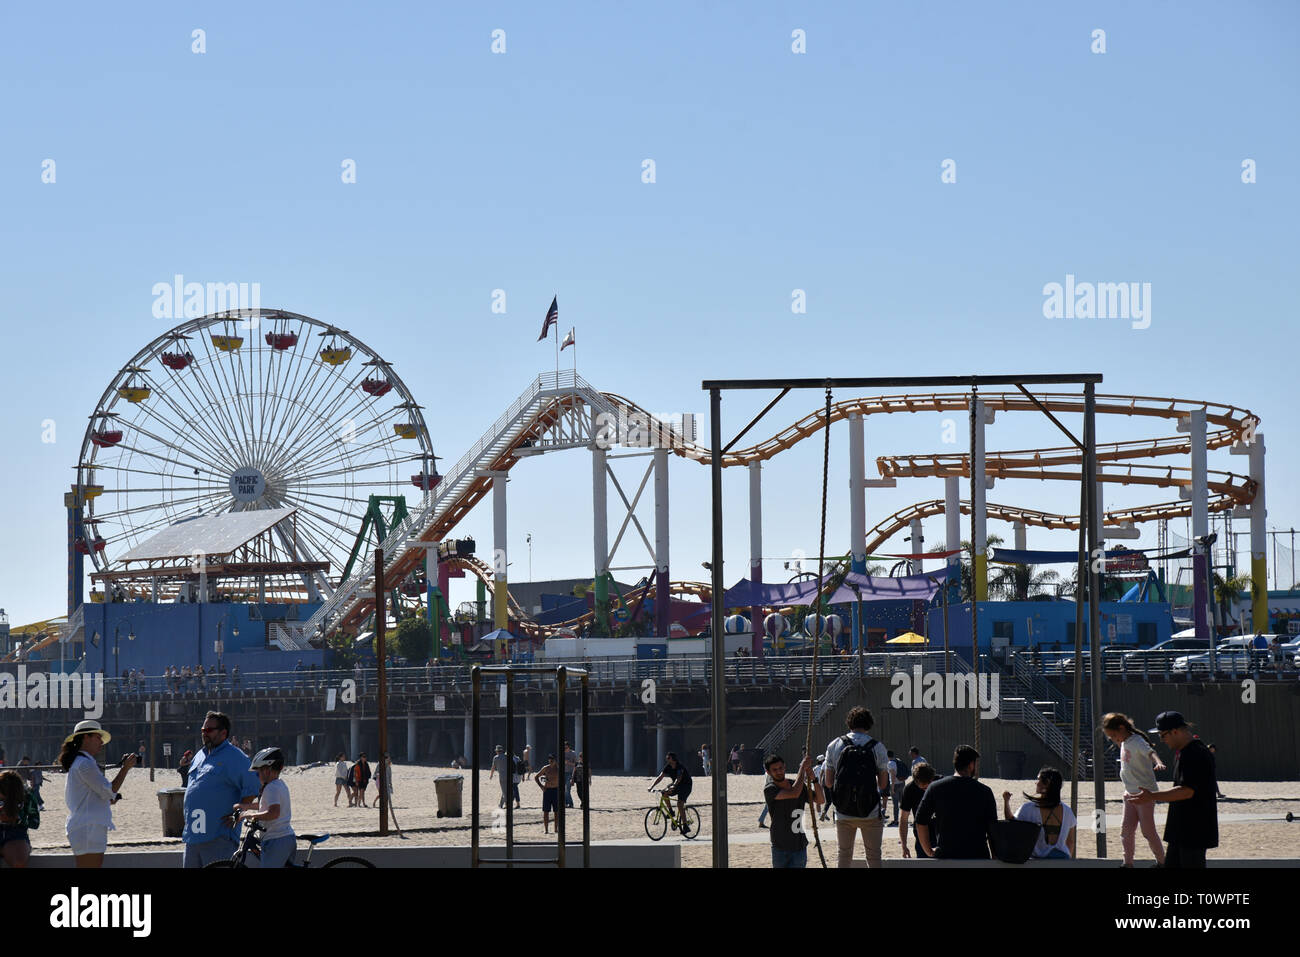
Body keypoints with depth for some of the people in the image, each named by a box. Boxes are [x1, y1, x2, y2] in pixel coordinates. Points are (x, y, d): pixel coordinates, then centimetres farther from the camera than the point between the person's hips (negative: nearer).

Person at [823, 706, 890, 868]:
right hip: (871, 812, -2)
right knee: (873, 856, 5)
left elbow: (828, 782, 2)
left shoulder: (834, 746, 1)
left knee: (844, 855, 13)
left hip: (843, 813, 2)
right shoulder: (877, 747, -5)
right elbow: (883, 784, -3)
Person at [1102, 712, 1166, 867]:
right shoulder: (1124, 743, 11)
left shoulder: (1137, 742, -17)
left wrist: (1158, 762, -56)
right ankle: (1128, 863, 8)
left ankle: (1161, 861, 12)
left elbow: (1149, 752, -37)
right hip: (1130, 793, 8)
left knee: (1148, 831, -2)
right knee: (1126, 829, 3)